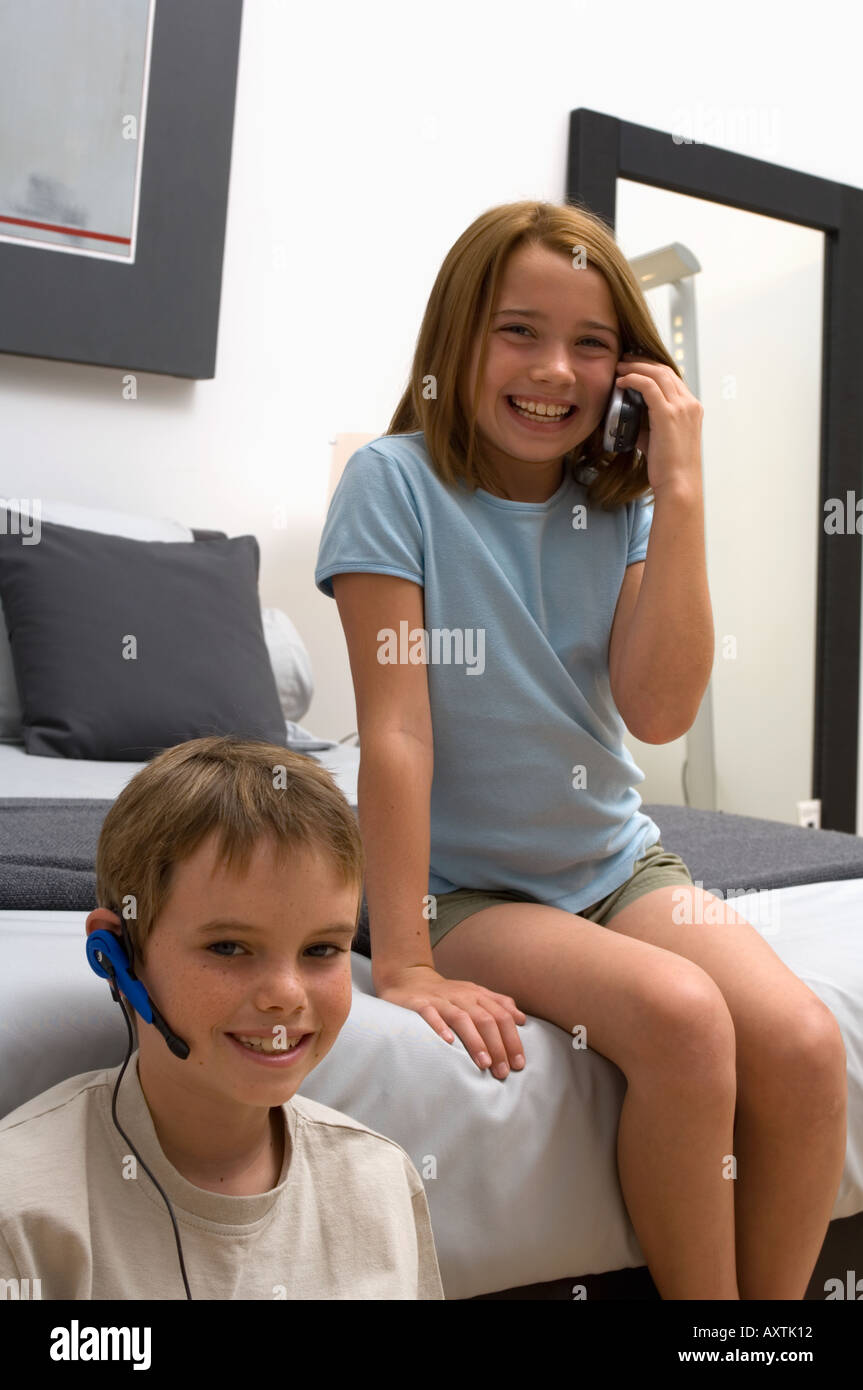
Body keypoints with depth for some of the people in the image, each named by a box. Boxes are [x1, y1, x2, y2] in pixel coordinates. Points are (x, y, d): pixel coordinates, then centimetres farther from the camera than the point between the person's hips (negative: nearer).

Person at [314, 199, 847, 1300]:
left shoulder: (620, 501, 3)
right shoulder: (398, 483, -10)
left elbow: (659, 710, -12)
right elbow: (396, 728, -17)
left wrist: (679, 492, -16)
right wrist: (404, 964, -20)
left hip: (617, 861, 5)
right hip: (463, 883, -4)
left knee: (805, 1043, -18)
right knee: (682, 1016, -28)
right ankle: (703, 1296, -3)